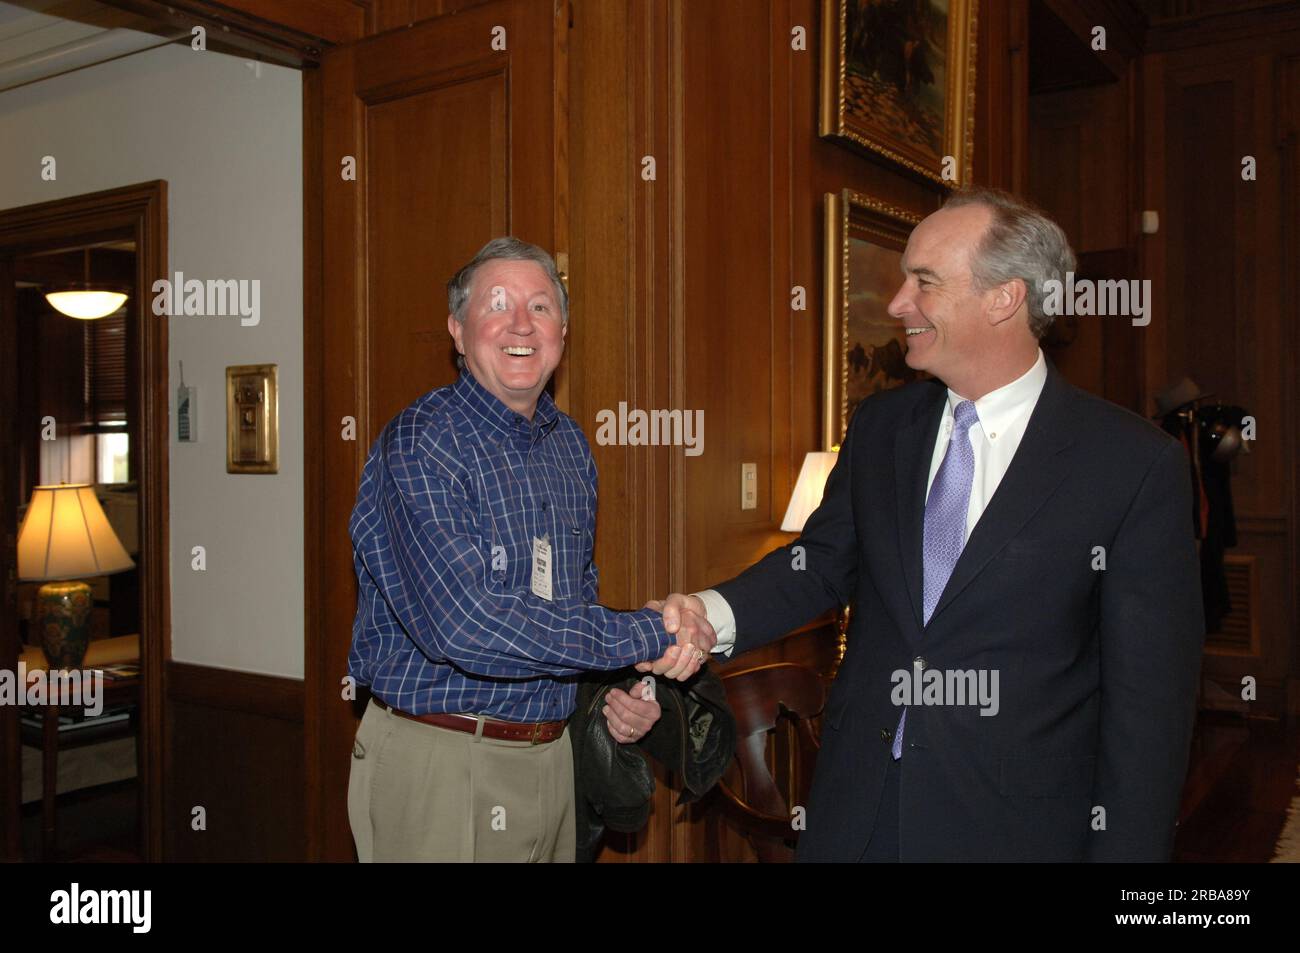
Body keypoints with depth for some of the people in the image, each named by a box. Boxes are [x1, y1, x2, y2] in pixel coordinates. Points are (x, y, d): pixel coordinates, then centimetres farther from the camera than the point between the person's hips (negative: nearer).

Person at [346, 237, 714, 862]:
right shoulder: (420, 442, -17)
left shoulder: (570, 446, 7)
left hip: (553, 756, 7)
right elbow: (464, 621, -28)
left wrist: (622, 688, 1)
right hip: (437, 764, -7)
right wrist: (645, 637, -22)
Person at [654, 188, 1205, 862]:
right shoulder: (879, 426, 3)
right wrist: (717, 614, -8)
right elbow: (824, 561, 10)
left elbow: (1148, 698, -10)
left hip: (1015, 824, -4)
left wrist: (1124, 847, -10)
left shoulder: (1135, 465, -13)